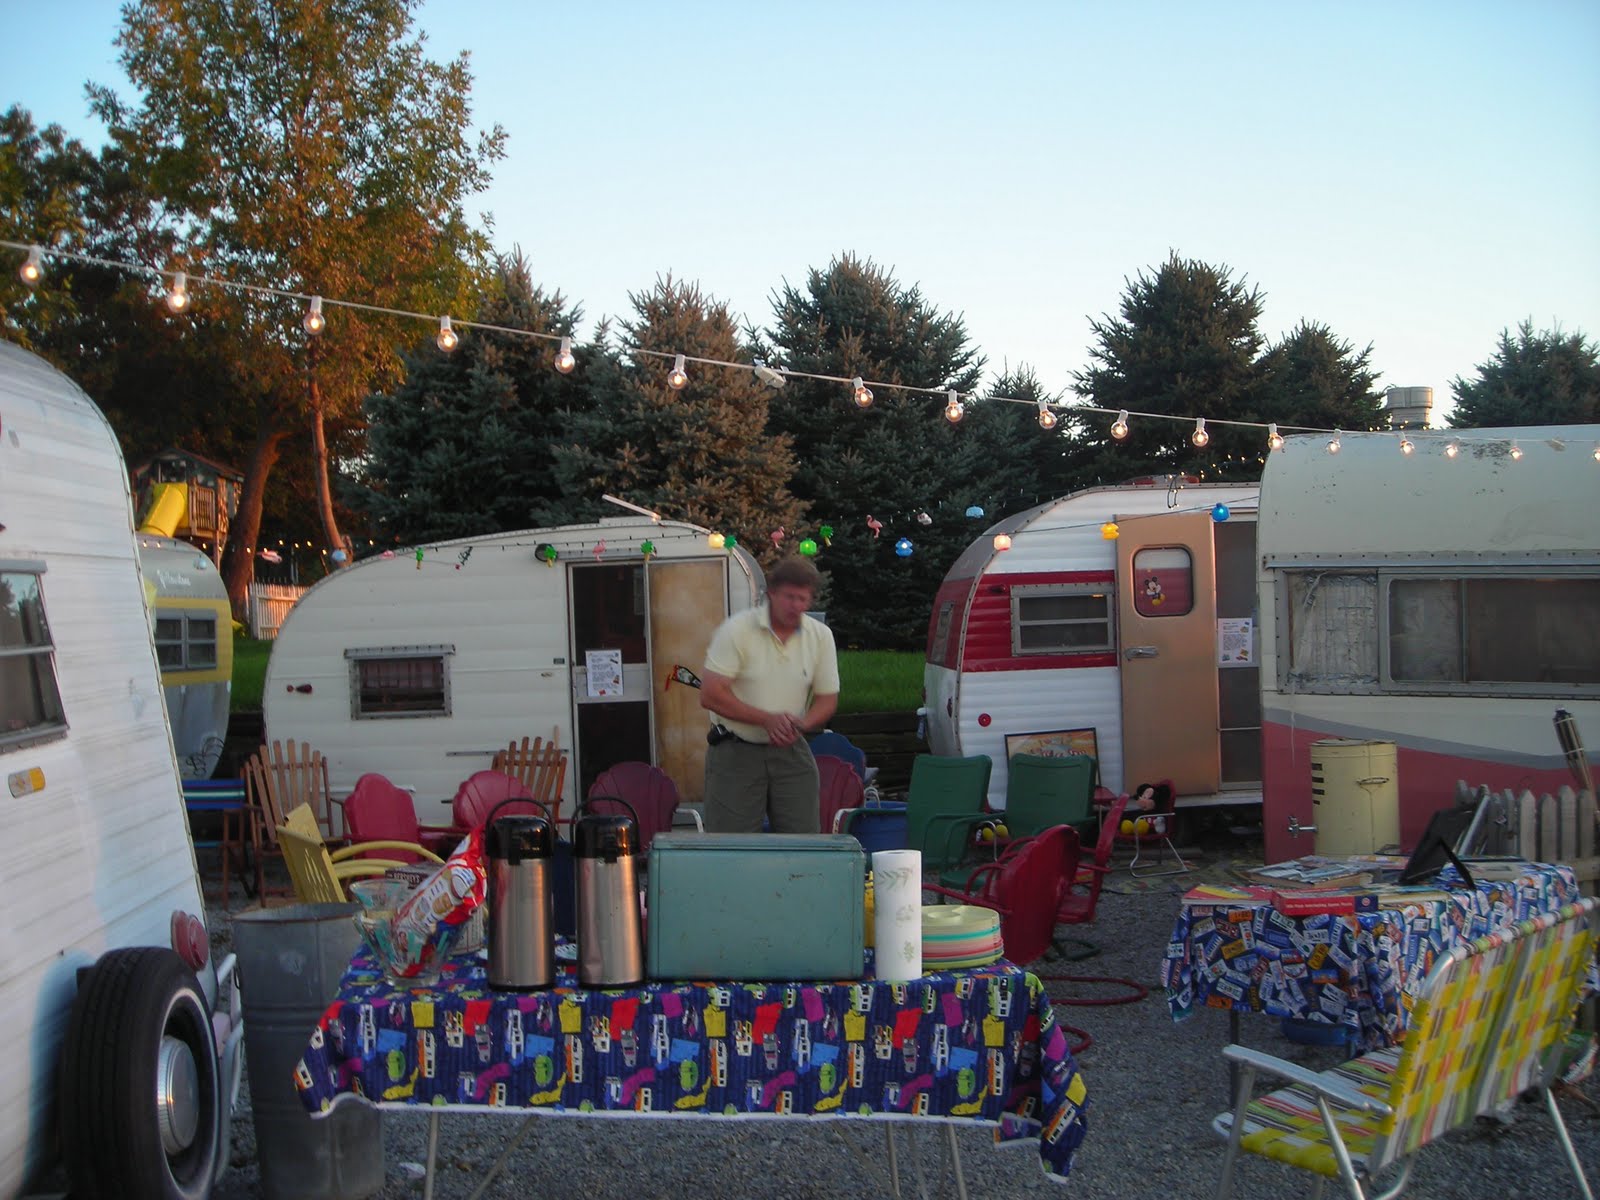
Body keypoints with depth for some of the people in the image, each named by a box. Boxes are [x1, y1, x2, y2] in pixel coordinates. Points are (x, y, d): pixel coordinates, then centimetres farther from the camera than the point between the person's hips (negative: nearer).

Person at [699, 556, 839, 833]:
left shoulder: (821, 636, 2)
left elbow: (827, 698, 7)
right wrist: (767, 719, -21)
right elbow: (711, 695, -14)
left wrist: (799, 725, -14)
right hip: (735, 752, -4)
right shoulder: (736, 630, -10)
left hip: (790, 751, 4)